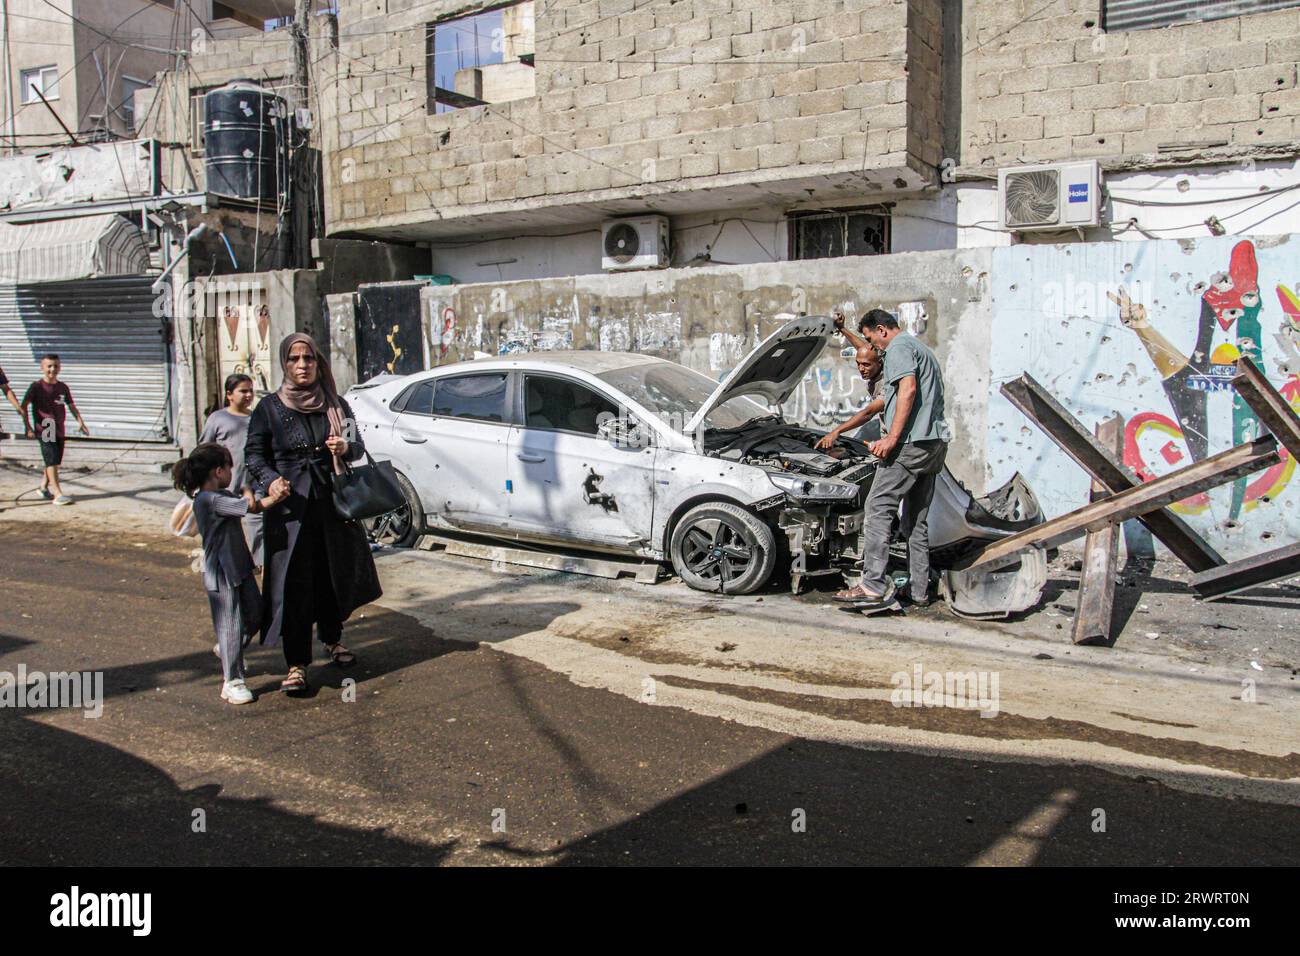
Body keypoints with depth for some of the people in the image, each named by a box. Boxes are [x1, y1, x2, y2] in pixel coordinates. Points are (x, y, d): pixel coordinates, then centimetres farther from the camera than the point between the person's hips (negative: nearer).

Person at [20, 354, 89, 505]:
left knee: (55, 461, 11)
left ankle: (44, 487, 30)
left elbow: (72, 406, 13)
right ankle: (58, 494, -14)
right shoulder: (36, 386, -5)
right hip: (44, 429, -5)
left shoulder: (63, 387, 9)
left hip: (59, 430, 5)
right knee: (51, 460, -11)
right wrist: (28, 426, -10)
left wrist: (81, 423, 1)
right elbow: (23, 406, -4)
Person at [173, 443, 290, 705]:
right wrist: (247, 492, -3)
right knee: (231, 626, -1)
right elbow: (251, 506, -23)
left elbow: (253, 504, 0)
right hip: (220, 574, -9)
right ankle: (232, 682, 9)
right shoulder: (209, 500, -21)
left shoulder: (223, 495, 10)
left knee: (254, 616, 18)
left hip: (240, 567, 9)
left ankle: (231, 656, 41)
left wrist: (272, 494, -17)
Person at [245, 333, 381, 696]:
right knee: (294, 584, -6)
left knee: (334, 575, 13)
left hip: (333, 503, 3)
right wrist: (270, 480, -16)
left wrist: (346, 448, -12)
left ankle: (332, 638, 35)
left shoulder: (335, 404, 7)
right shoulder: (269, 407, 1)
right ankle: (297, 664, 0)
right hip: (290, 507, -3)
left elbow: (358, 446, 12)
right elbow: (254, 454, 3)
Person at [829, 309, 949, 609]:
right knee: (918, 520, 12)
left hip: (912, 441, -10)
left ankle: (875, 586, -16)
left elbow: (909, 389, -18)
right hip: (935, 443, 10)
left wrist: (892, 438, -22)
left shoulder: (899, 347, -3)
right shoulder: (923, 350, 29)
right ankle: (919, 591, 14)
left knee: (878, 509, -11)